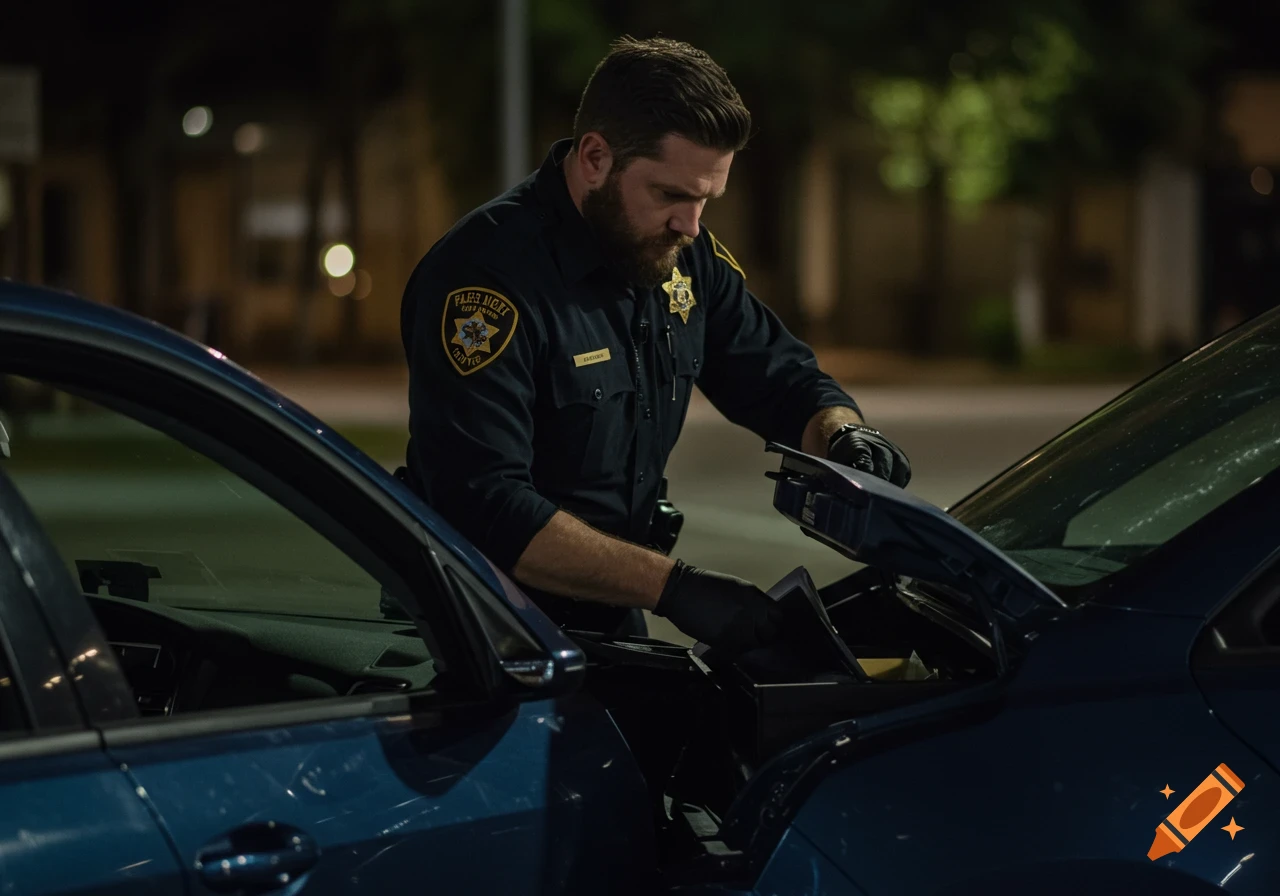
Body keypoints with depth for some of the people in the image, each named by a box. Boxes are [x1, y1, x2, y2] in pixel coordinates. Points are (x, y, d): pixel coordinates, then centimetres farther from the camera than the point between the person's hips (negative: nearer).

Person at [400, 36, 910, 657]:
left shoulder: (685, 256, 4)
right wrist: (672, 586, -32)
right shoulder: (486, 277, -20)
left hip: (609, 629, 7)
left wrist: (842, 434, -9)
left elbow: (781, 380, 16)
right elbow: (484, 511, -28)